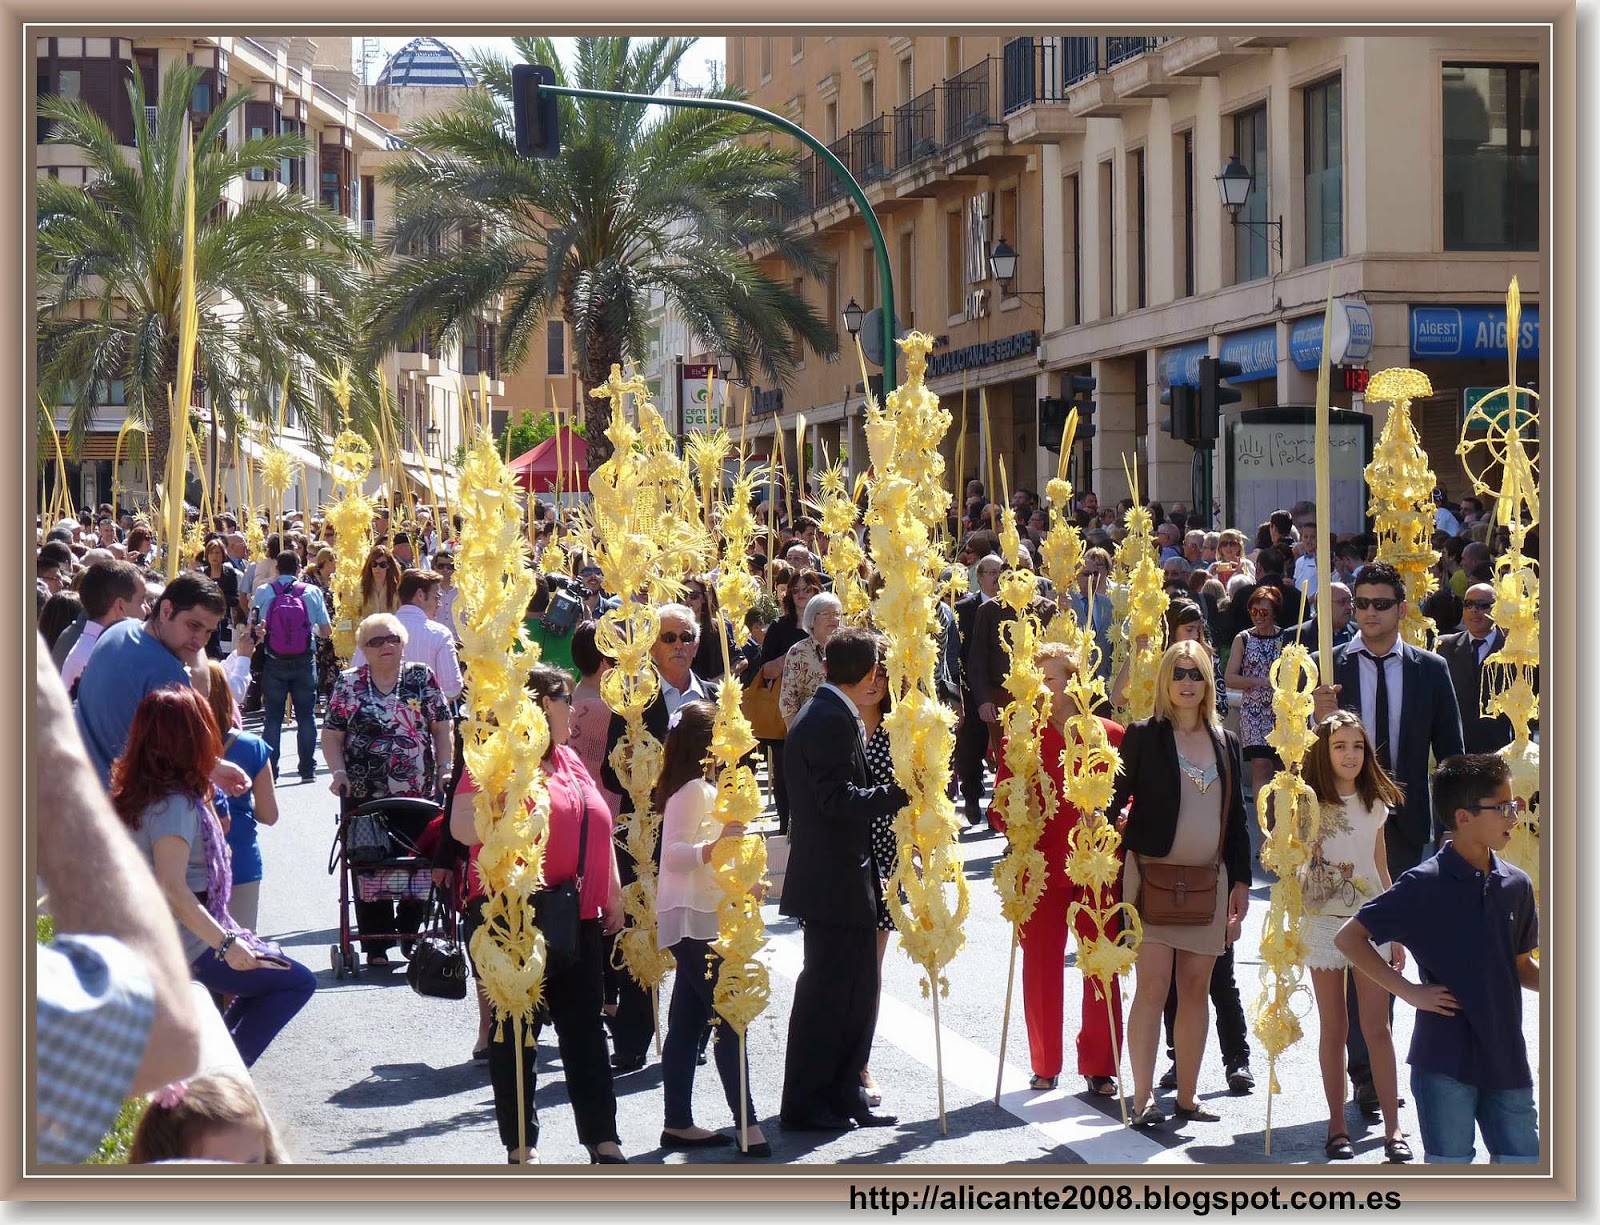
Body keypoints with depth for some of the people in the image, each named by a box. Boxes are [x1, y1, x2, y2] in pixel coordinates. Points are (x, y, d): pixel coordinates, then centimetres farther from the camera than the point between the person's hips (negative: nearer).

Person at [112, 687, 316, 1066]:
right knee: (298, 982, -2)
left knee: (267, 978, 23)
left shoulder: (137, 794, 6)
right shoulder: (174, 804, -22)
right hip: (187, 946, -10)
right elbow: (173, 890, -29)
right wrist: (226, 944, -27)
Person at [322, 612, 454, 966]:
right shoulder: (348, 684, 4)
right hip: (363, 796, 0)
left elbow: (441, 728, 7)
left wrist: (444, 770, -3)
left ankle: (410, 935, 17)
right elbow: (332, 735, 4)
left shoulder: (422, 678, 5)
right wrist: (340, 771, -10)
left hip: (419, 793, 1)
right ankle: (375, 946, 8)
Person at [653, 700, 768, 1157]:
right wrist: (714, 846, -40)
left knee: (687, 1023, 9)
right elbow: (673, 854, -23)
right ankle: (747, 1125, -15)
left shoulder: (701, 789, 17)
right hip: (695, 921, -10)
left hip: (698, 920, 10)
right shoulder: (693, 790, -15)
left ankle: (678, 1124, 11)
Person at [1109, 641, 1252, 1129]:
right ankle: (1143, 1096, -7)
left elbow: (1236, 817, 13)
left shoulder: (1225, 742, 12)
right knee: (1153, 986, -10)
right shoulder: (1144, 735, 0)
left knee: (1196, 988, 6)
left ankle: (1186, 1097, 12)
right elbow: (1117, 796, 0)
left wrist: (1241, 882, 10)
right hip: (1153, 875, -4)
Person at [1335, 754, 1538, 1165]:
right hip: (1445, 1061, -5)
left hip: (1506, 1058, 5)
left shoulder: (1515, 885, 7)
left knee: (1522, 1162, 7)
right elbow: (1348, 937, -7)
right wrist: (1410, 991, -12)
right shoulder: (1425, 885, -10)